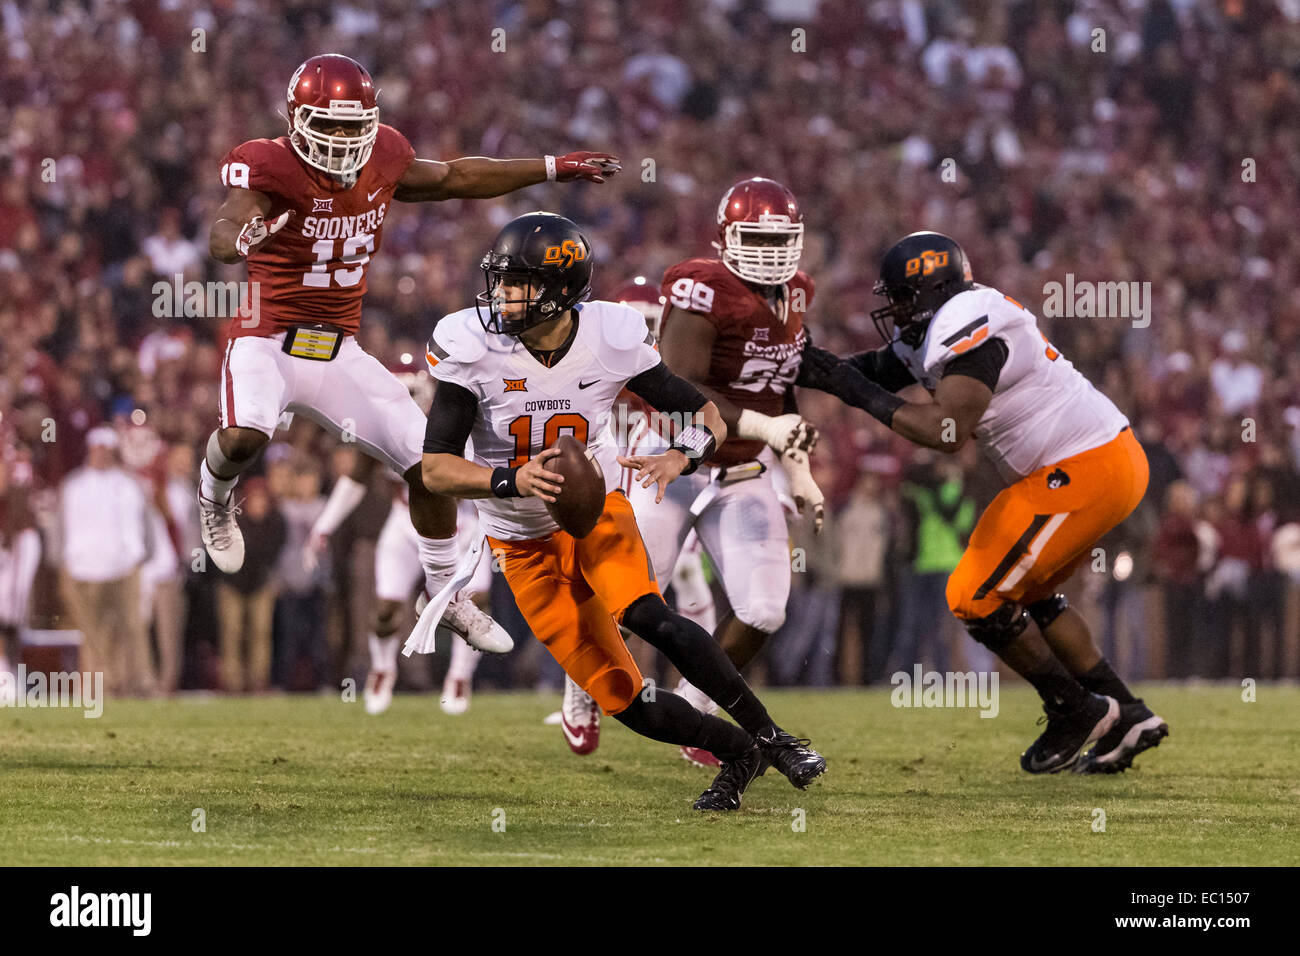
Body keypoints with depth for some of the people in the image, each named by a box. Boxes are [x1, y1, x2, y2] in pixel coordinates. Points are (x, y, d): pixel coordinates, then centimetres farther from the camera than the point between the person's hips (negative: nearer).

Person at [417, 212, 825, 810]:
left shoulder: (612, 340, -17)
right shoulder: (474, 347, -19)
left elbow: (708, 417, -6)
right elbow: (436, 469, -20)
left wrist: (680, 457, -30)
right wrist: (512, 479, -39)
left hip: (597, 509, -1)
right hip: (526, 547, 1)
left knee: (645, 616, -32)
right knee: (624, 700, -4)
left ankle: (770, 735, -20)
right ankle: (739, 754, 20)